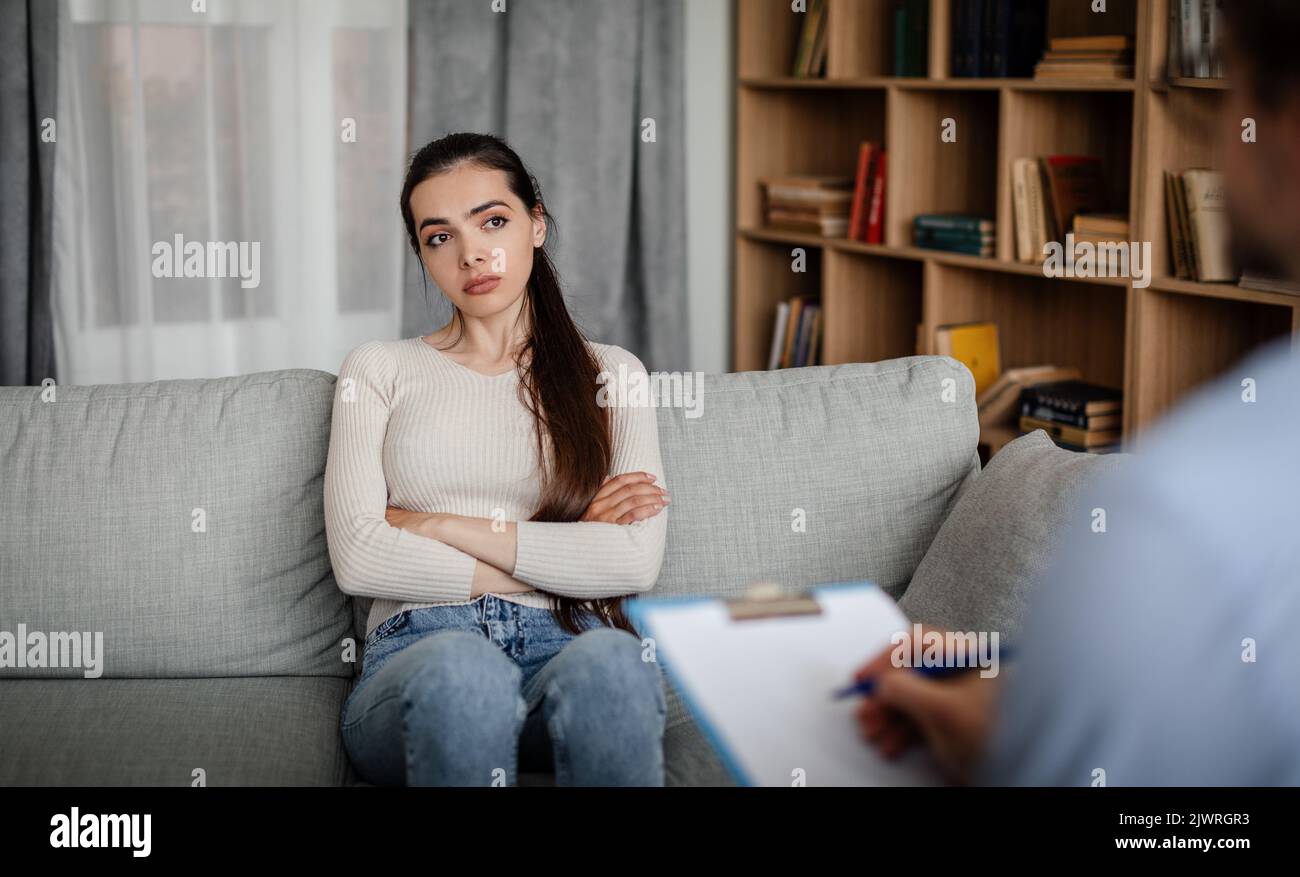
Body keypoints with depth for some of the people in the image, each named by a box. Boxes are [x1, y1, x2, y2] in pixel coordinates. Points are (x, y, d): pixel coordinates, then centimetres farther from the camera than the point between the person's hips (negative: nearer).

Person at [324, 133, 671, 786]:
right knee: (459, 664, -39)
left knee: (608, 659, -37)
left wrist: (441, 526, -1)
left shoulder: (610, 374, 18)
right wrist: (561, 555, 0)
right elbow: (357, 559, 1)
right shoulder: (379, 371, 17)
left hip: (567, 650, 1)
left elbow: (636, 562, 0)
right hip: (419, 653, -1)